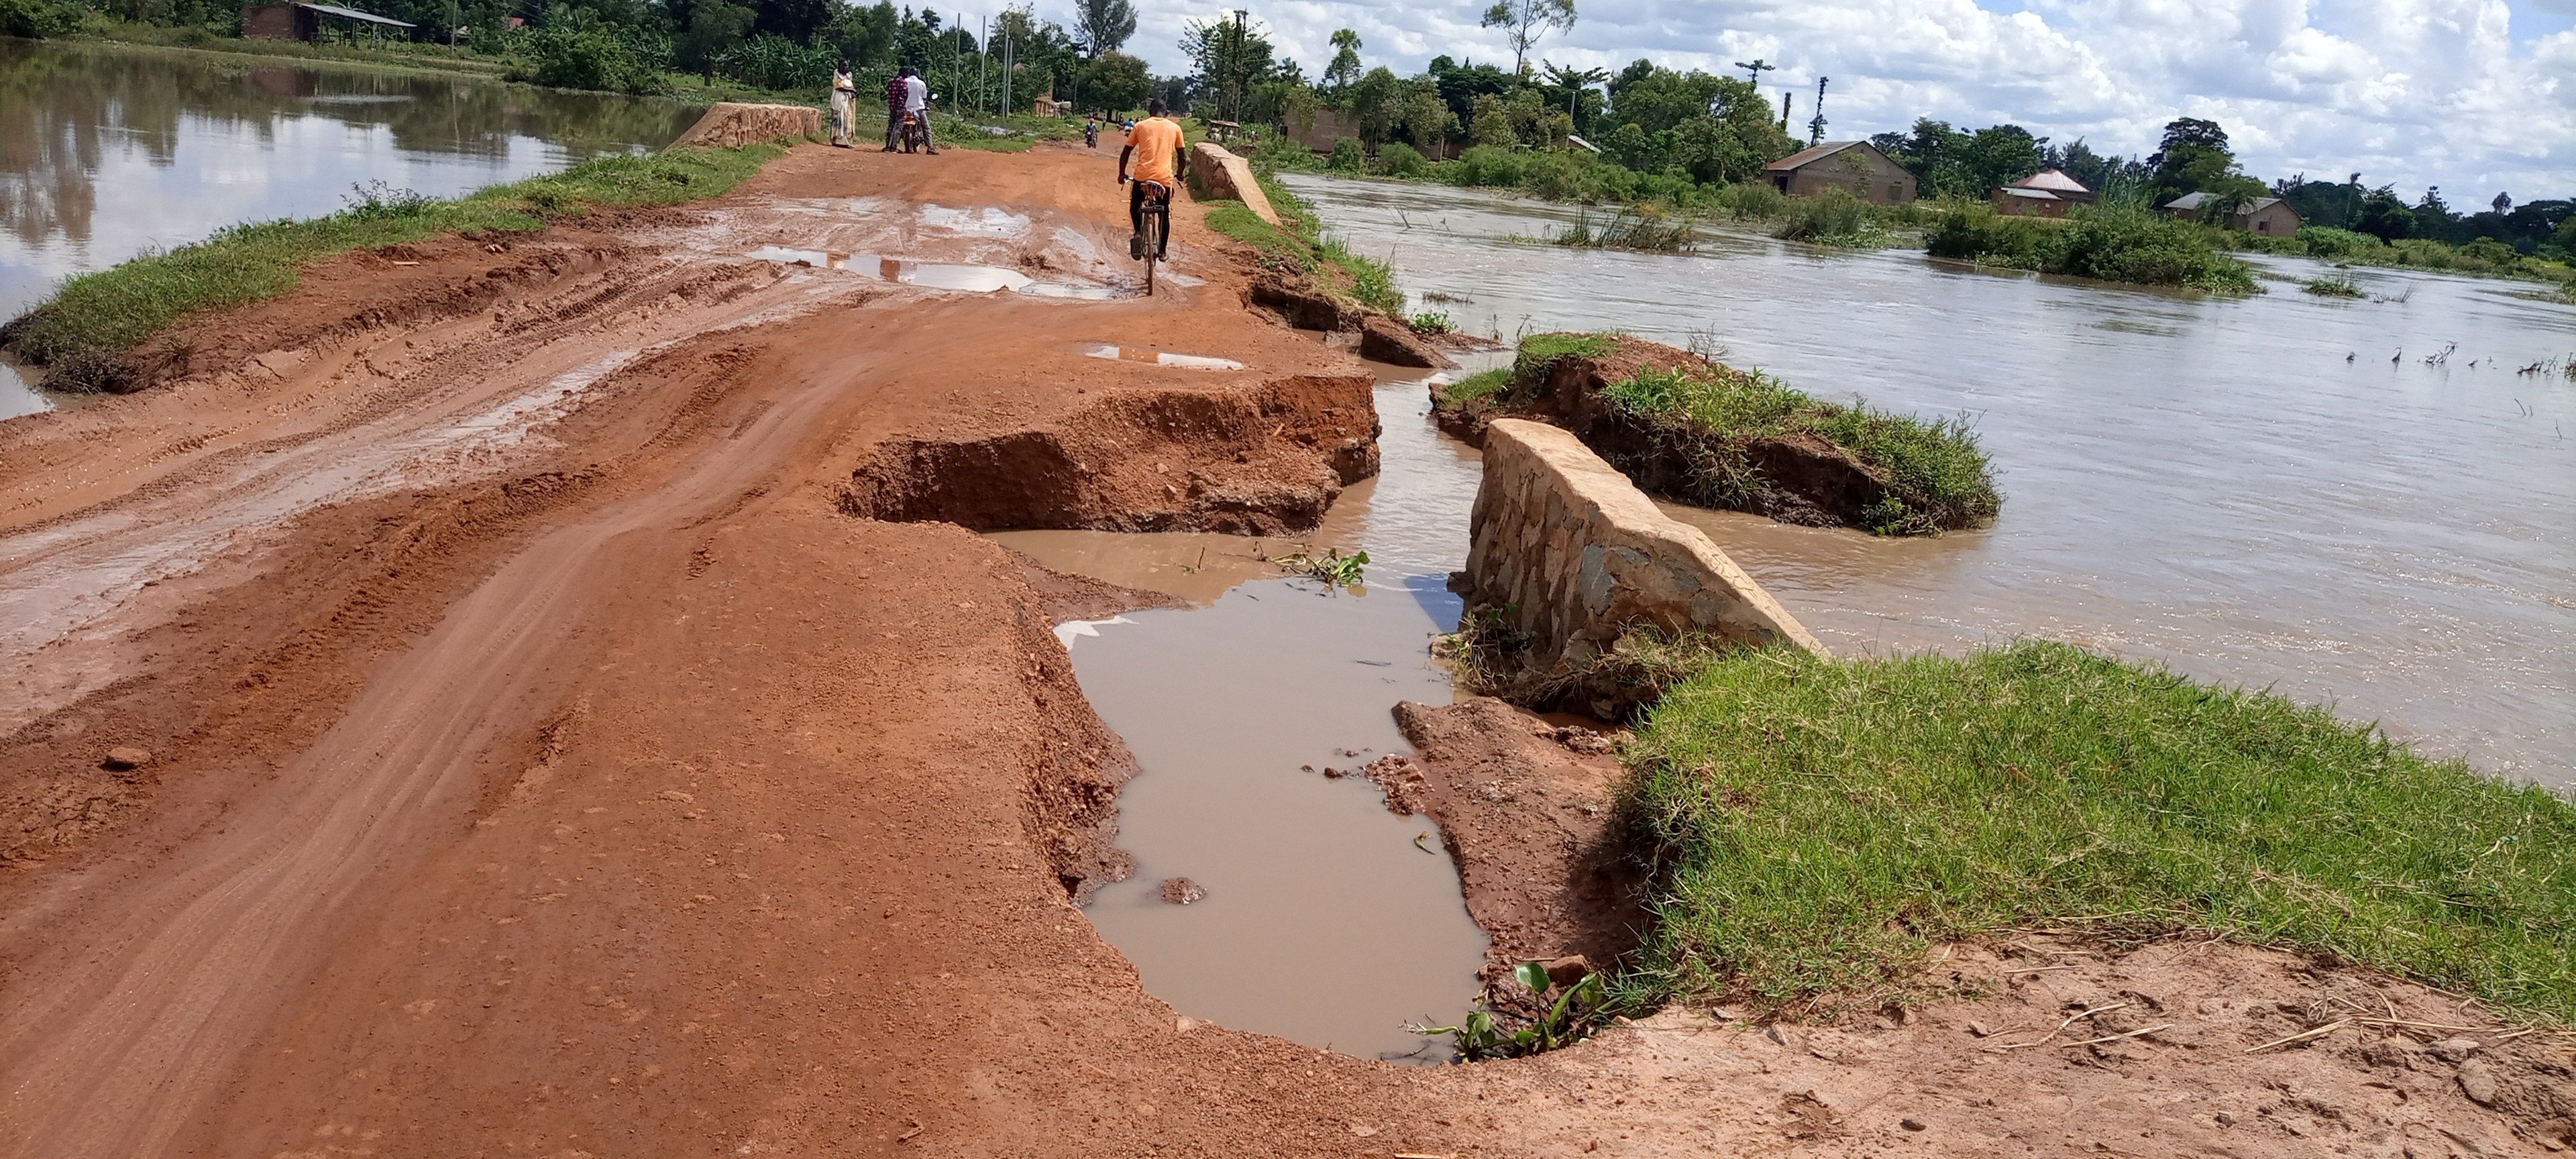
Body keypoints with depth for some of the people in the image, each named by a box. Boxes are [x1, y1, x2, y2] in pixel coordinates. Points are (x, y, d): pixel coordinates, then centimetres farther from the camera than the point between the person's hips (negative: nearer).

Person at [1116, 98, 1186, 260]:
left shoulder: (1140, 126, 7)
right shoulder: (1175, 128, 9)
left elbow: (1125, 153, 9)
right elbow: (1181, 155, 14)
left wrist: (1122, 174, 22)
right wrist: (1179, 174, 31)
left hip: (1143, 175, -1)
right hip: (1165, 177, 1)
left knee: (1135, 206, 23)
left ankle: (1138, 234, -1)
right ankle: (1163, 251, 21)